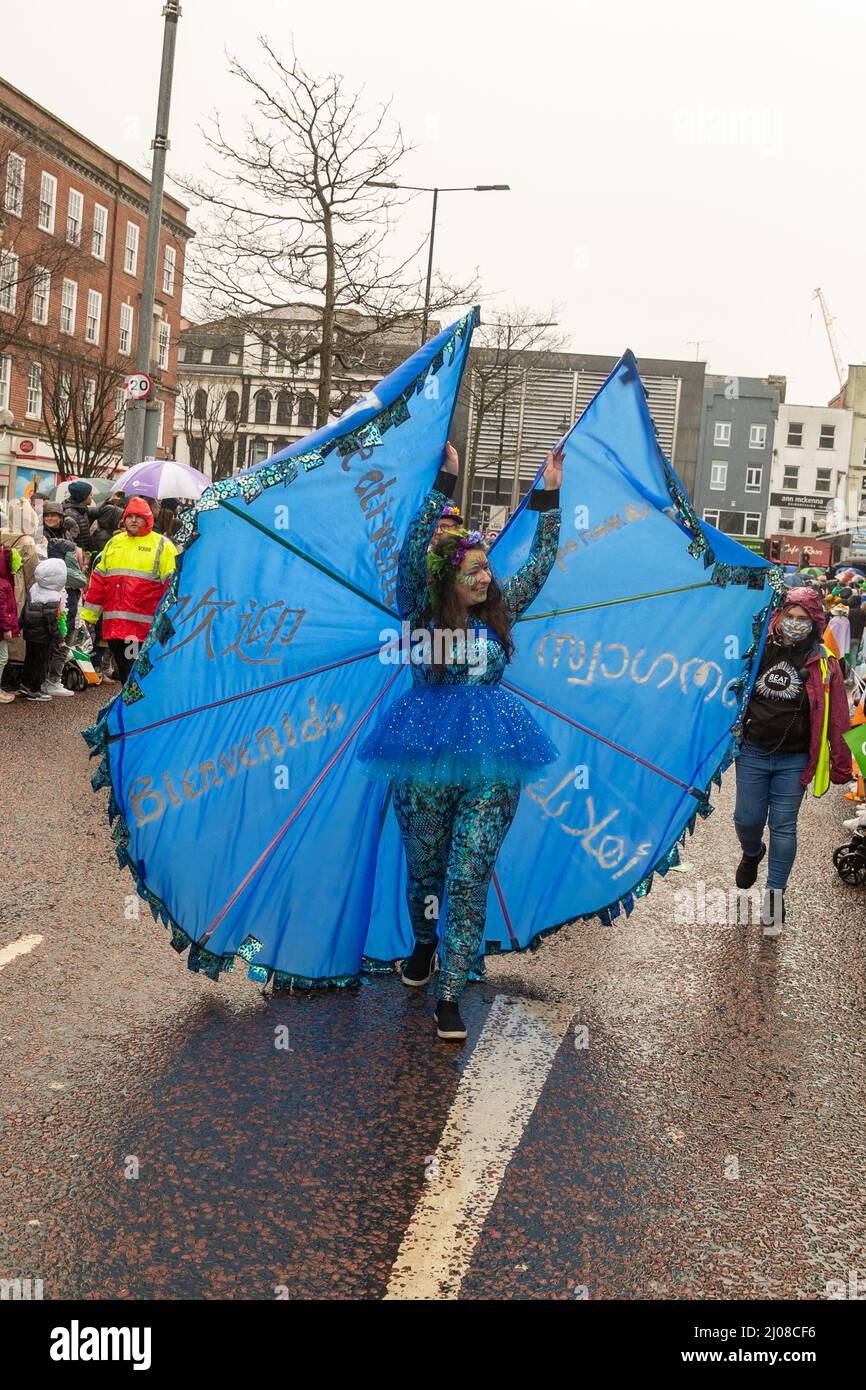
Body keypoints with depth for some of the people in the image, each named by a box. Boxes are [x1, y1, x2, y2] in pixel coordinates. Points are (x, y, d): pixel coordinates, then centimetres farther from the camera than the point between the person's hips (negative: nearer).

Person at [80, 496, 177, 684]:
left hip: (144, 626, -5)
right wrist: (89, 613, 18)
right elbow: (98, 580, 20)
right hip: (115, 624, 5)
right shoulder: (114, 543, 17)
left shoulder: (162, 546, 1)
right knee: (123, 671, 12)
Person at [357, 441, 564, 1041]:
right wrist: (445, 483, -18)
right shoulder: (424, 613, -2)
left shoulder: (499, 610, 9)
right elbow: (414, 551, -15)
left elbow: (543, 560, 16)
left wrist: (550, 495, 11)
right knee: (425, 868, 15)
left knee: (470, 878, -5)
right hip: (428, 757, -2)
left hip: (491, 763, 2)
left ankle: (450, 996, -1)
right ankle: (424, 943, 46)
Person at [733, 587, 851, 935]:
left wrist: (840, 765, 0)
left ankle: (774, 893, 16)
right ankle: (752, 853, 40)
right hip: (752, 753, 1)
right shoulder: (758, 651, -2)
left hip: (794, 760, -1)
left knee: (783, 827, 3)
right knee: (747, 820, 4)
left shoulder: (823, 664, -4)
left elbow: (837, 718, -1)